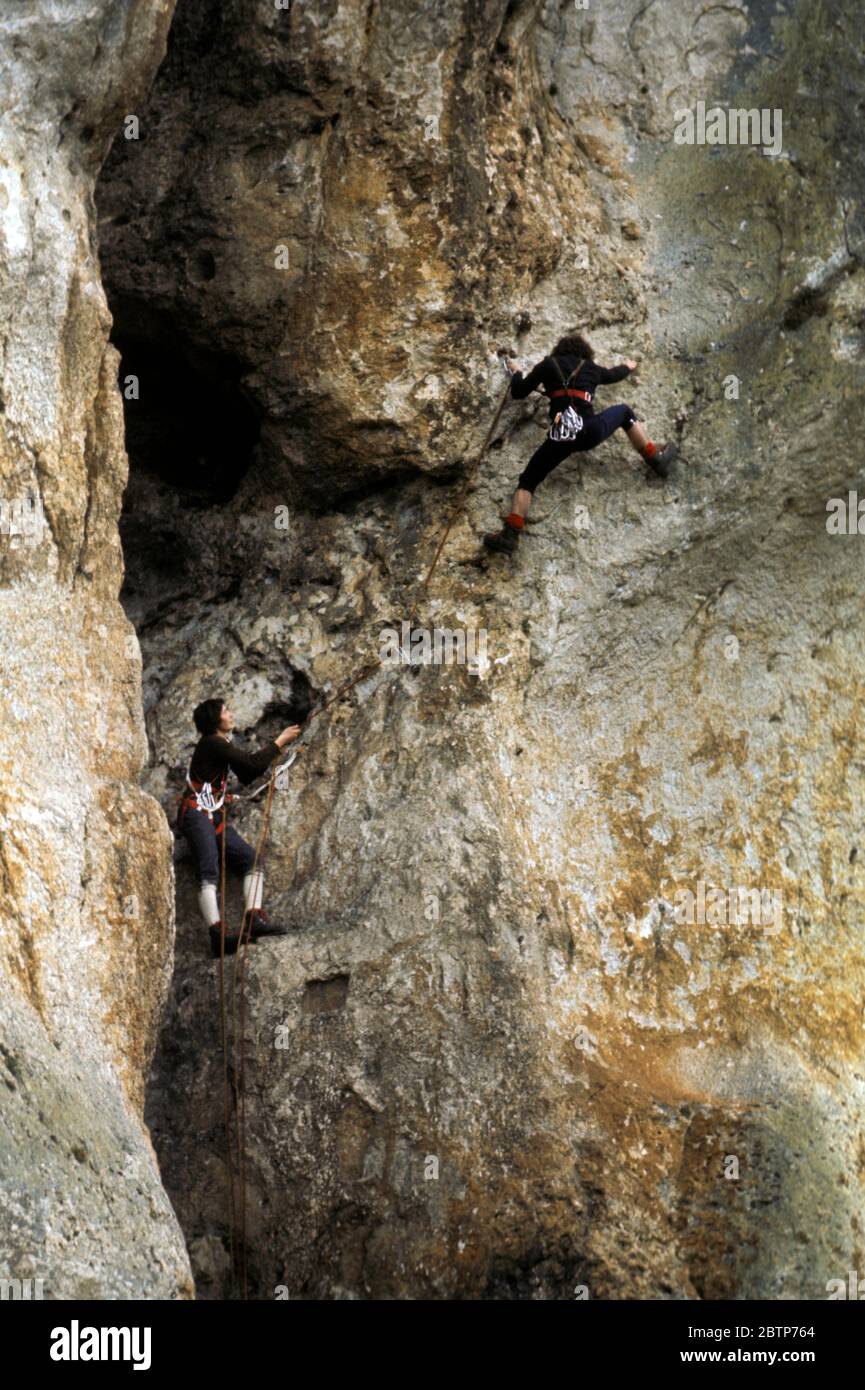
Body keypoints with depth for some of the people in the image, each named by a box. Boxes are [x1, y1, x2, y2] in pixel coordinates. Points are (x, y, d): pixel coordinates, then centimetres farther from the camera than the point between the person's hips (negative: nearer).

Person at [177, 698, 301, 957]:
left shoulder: (222, 744, 22)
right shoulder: (211, 743, -8)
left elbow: (247, 775, 23)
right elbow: (253, 764, -13)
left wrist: (274, 749, 17)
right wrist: (279, 741, -1)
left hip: (215, 818, 10)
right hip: (197, 815, -10)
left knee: (252, 859, -2)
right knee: (209, 873, -23)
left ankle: (254, 919, -13)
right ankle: (218, 934, -37)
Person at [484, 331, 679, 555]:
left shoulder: (548, 365, 15)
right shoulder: (591, 368, 20)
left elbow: (518, 393, 21)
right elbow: (613, 374, 43)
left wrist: (516, 373, 43)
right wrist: (628, 366, 66)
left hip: (560, 436, -1)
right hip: (590, 432, 1)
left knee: (527, 481, 6)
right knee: (625, 412, 30)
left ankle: (510, 534, -13)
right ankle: (655, 458, 31)